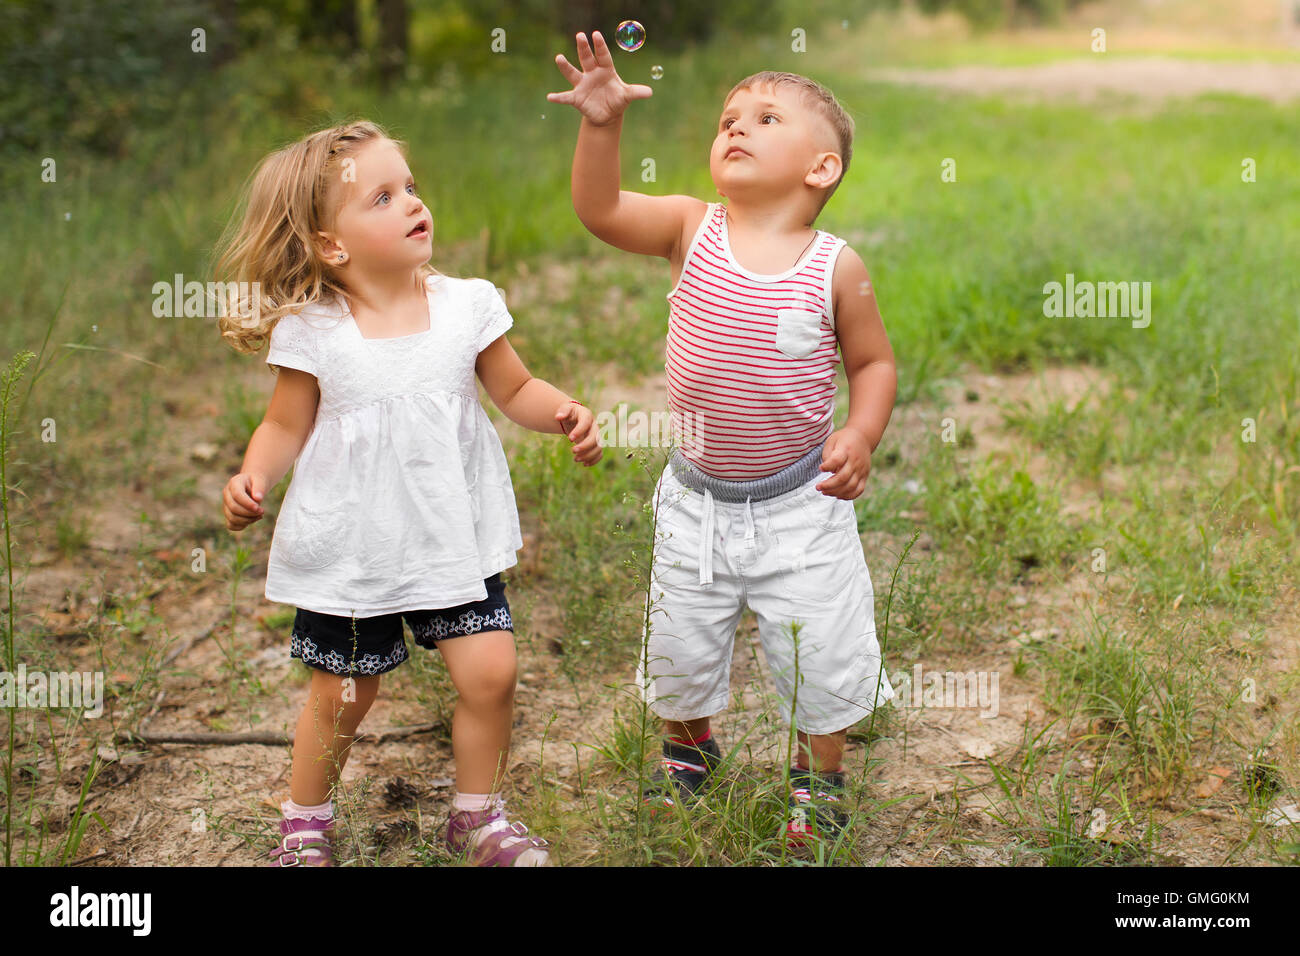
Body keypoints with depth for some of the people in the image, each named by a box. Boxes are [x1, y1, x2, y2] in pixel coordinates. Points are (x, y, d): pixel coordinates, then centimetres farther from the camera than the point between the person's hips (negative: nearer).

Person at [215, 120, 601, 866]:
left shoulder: (467, 305, -5)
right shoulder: (312, 332, -9)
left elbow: (516, 390, 5)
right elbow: (287, 425, 1)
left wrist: (566, 414, -13)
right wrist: (254, 476, -17)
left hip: (454, 536, 2)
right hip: (350, 545, -1)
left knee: (490, 670, -4)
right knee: (343, 692, 9)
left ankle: (478, 813, 22)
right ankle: (306, 820, 36)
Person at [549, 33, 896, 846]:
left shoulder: (835, 267, -12)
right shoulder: (692, 229, -8)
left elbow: (874, 360, -2)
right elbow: (599, 210, -16)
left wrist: (860, 436, -17)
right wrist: (602, 124, -29)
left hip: (800, 505, -2)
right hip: (698, 501, 2)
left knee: (822, 653, 9)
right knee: (680, 645, 18)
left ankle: (821, 773, 38)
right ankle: (690, 745, 48)